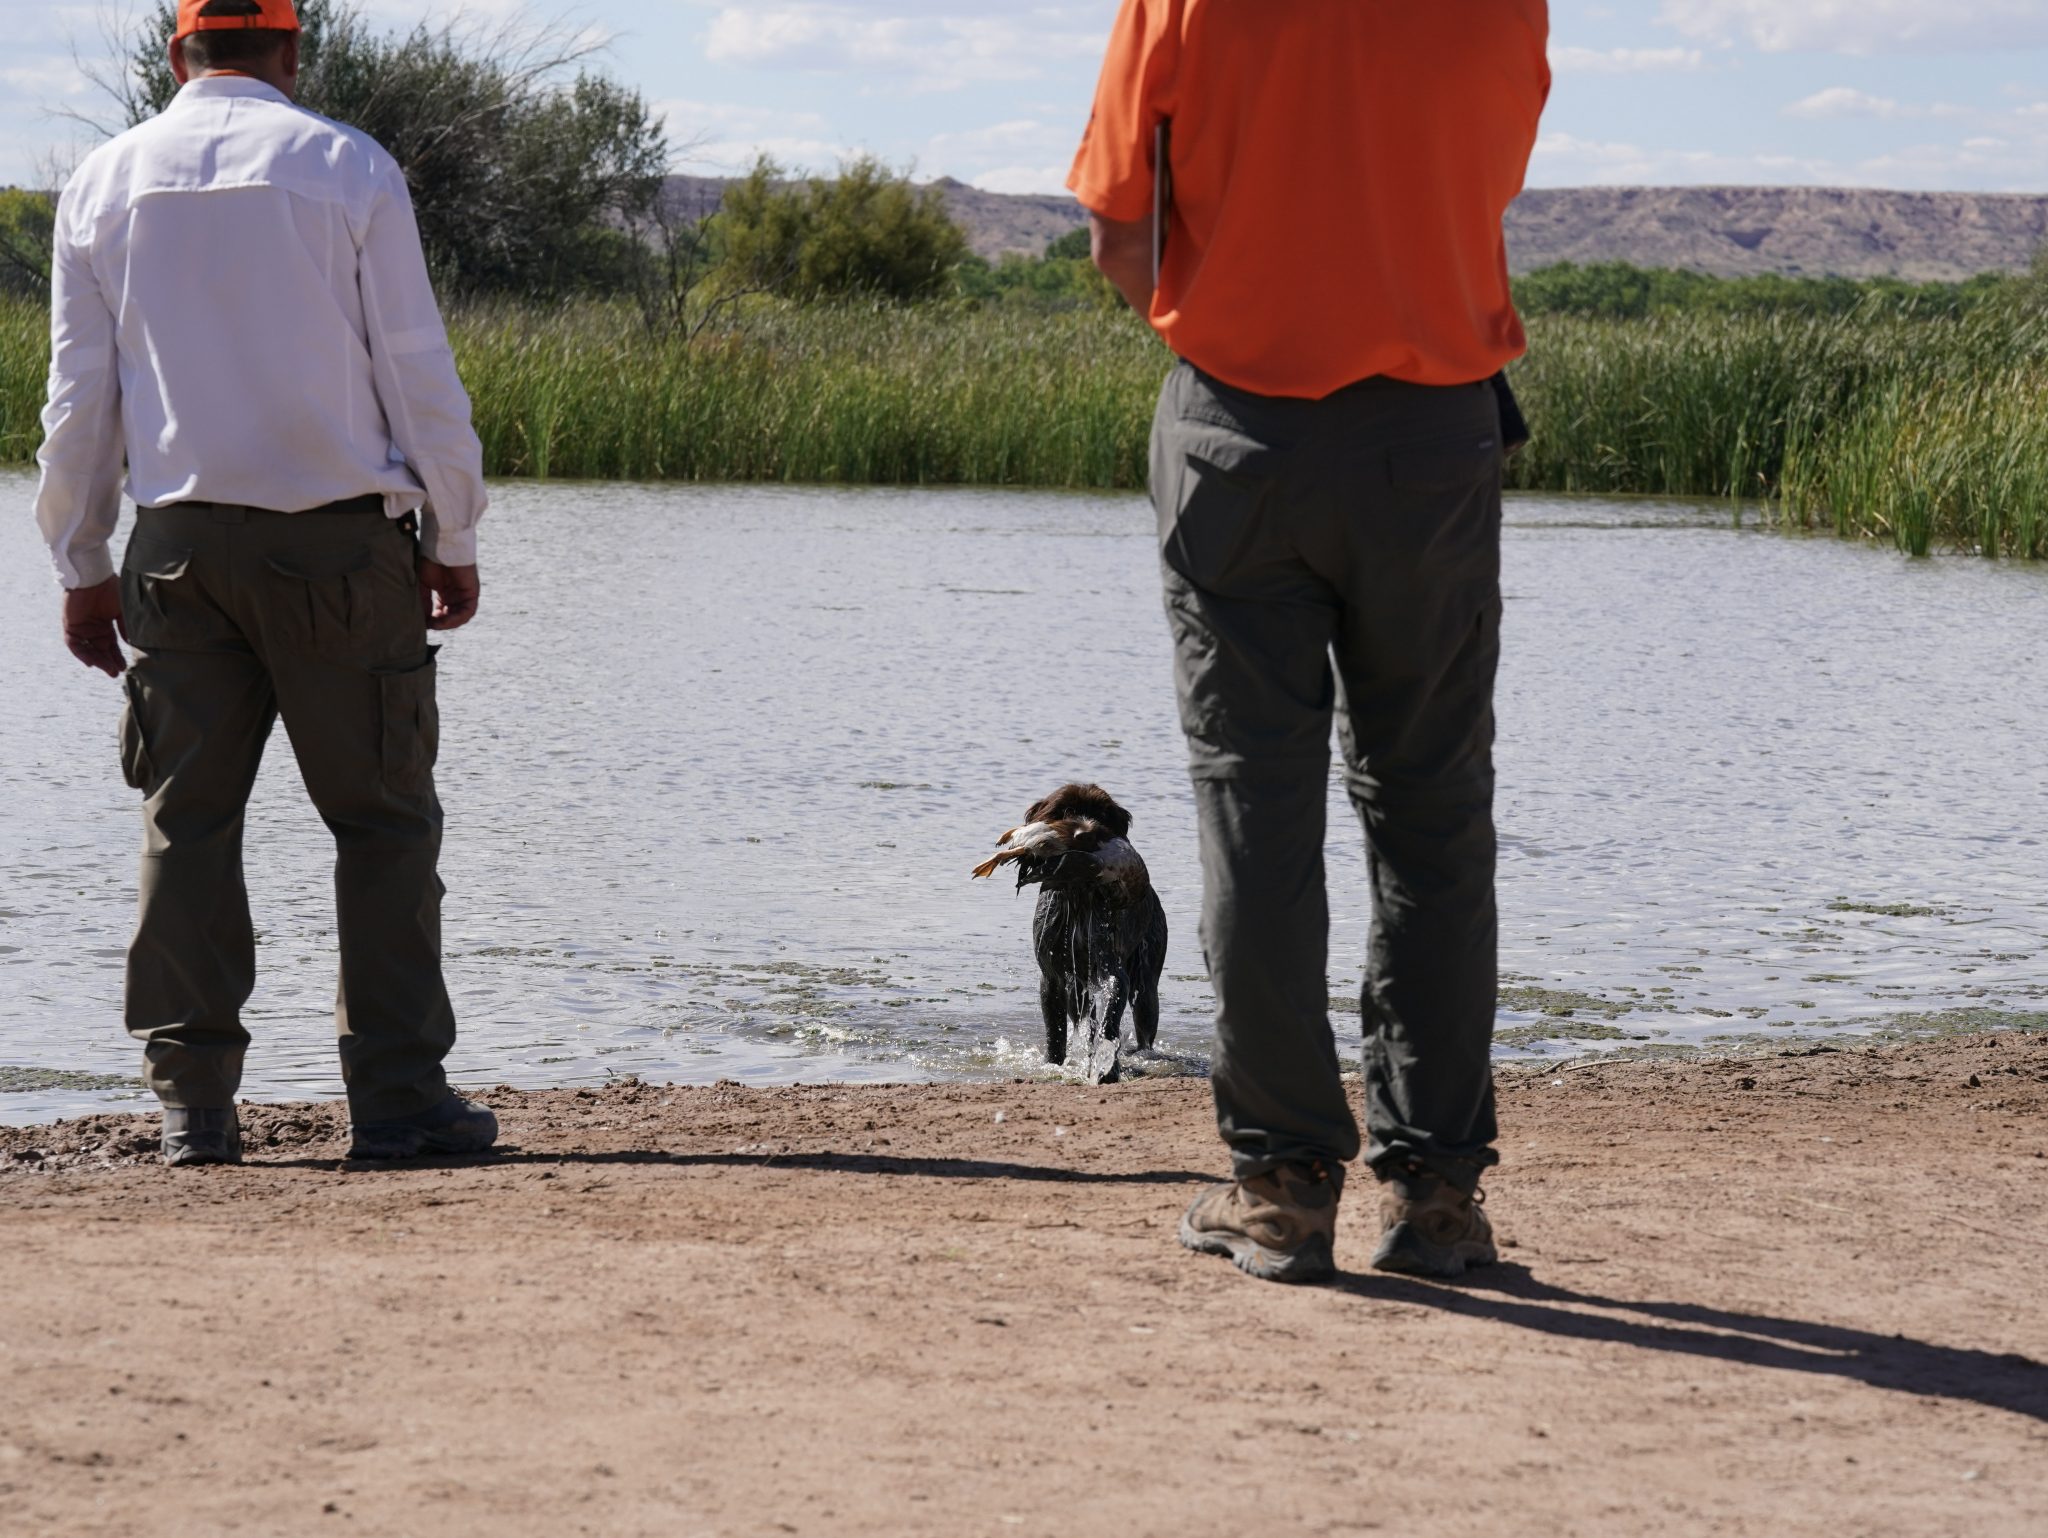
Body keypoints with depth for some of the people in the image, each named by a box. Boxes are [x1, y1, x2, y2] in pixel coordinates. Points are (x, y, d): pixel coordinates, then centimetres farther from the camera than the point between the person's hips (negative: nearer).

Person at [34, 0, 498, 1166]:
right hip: (341, 541, -3)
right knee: (383, 818, 3)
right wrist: (454, 539, 6)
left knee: (186, 819, 6)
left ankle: (193, 1103, 4)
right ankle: (397, 1098, 2)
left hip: (180, 544, 3)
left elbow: (79, 396, 9)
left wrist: (84, 566, 16)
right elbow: (419, 372, -2)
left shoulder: (106, 183, 8)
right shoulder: (347, 166, -1)